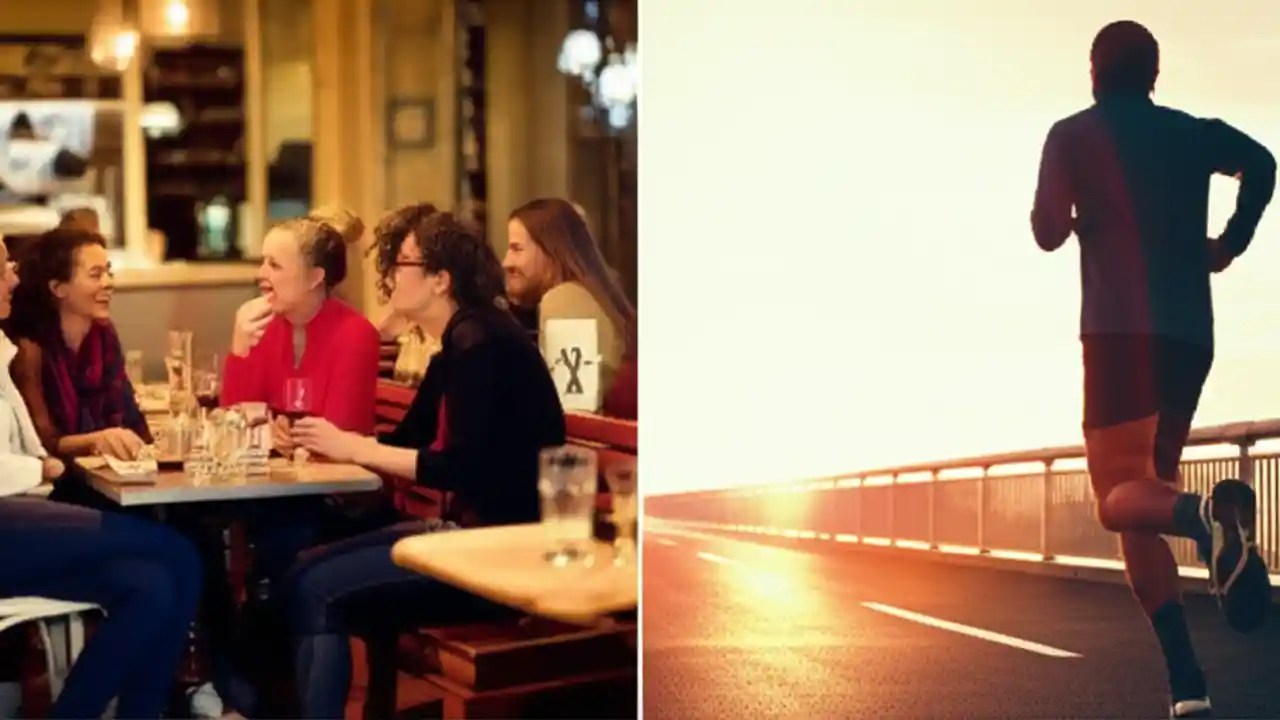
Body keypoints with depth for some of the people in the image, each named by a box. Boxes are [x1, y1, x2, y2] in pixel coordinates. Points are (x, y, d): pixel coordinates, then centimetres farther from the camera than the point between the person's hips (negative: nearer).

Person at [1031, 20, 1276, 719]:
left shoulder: (1072, 135, 6)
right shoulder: (1194, 132, 17)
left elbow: (1048, 231, -2)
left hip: (1121, 332, -4)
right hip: (1190, 336, 5)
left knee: (1121, 497, -3)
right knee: (1145, 496, 13)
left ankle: (1207, 512, -38)